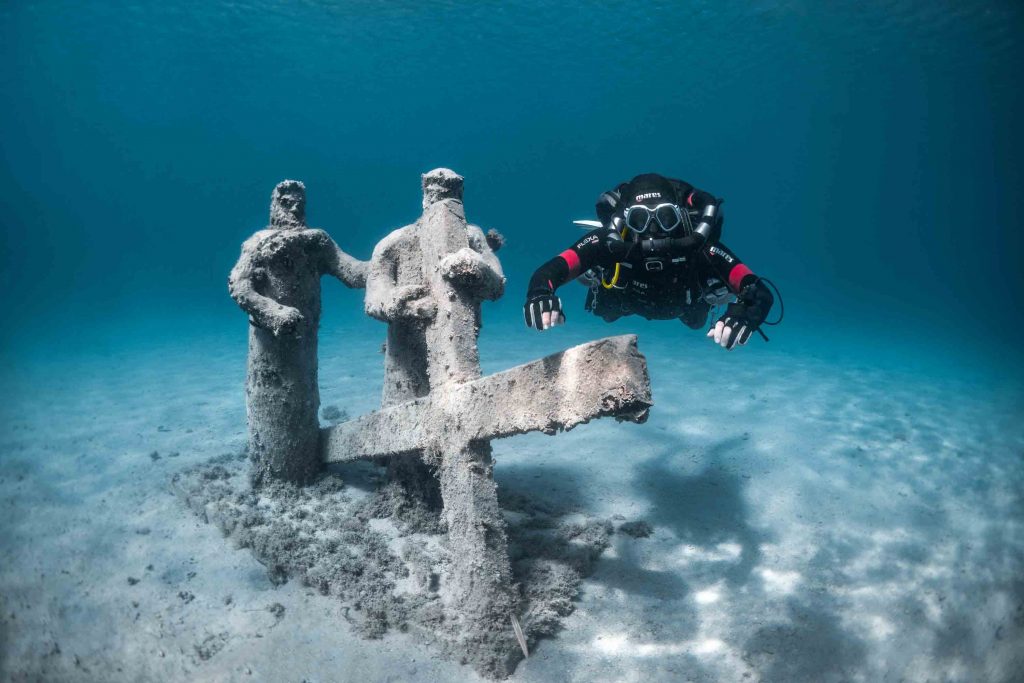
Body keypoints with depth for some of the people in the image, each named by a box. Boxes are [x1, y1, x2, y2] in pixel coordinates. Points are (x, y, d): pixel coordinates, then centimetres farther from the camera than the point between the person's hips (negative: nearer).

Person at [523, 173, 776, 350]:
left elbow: (761, 294, -50)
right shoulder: (608, 243, -44)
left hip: (683, 304, 0)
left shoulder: (698, 248, -45)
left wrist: (744, 313, -73)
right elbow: (546, 273, -49)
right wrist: (540, 293, -73)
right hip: (623, 300, 0)